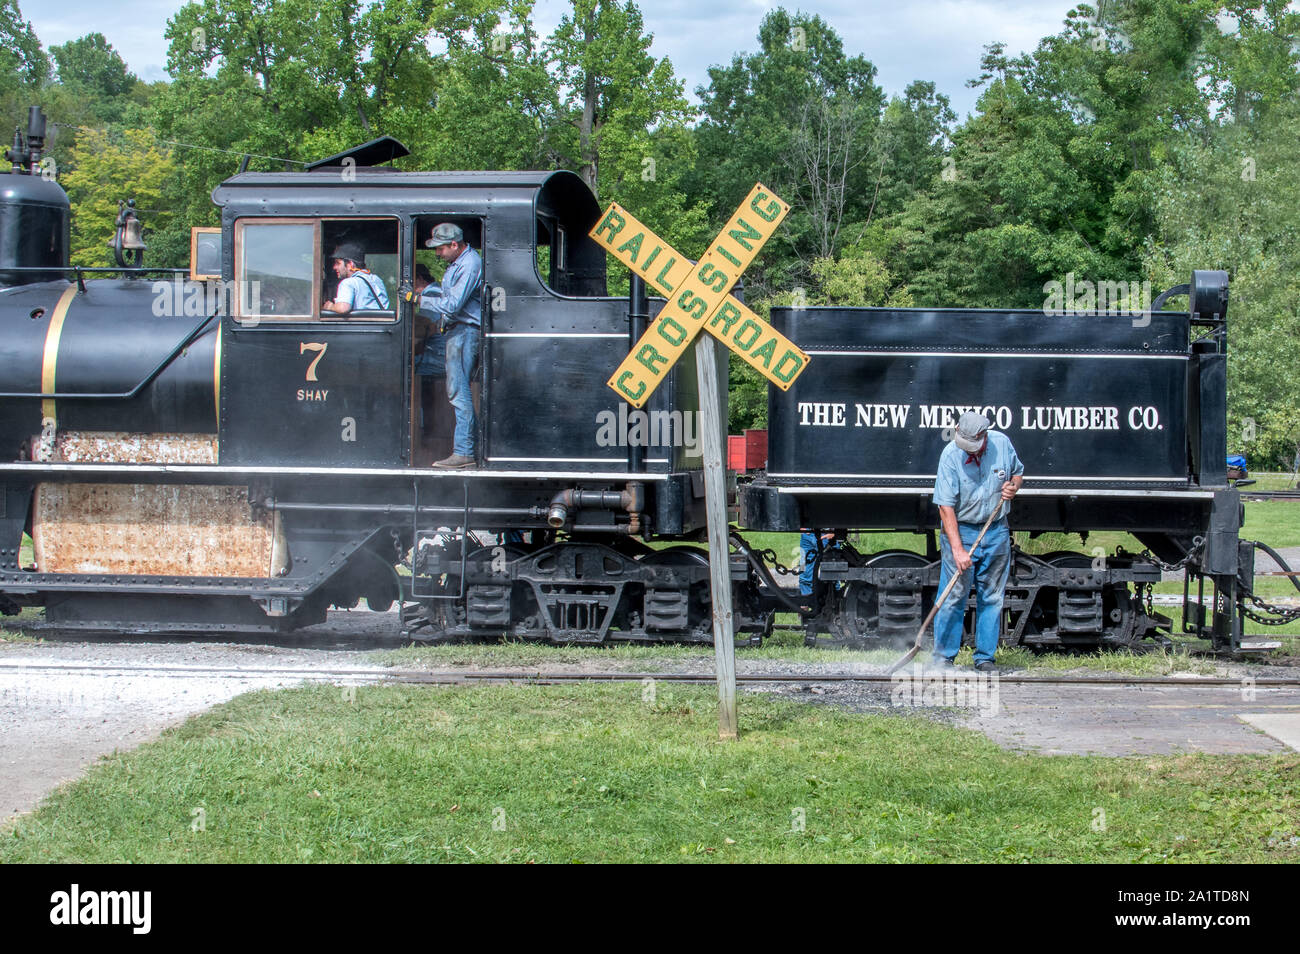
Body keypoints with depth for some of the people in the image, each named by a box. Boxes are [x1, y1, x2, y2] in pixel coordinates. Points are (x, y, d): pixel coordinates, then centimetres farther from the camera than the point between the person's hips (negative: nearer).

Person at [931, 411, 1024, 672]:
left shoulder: (1002, 443, -7)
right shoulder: (951, 455, -17)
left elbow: (1018, 472, 15)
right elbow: (946, 506, -18)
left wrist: (1013, 486, -10)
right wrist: (957, 549, -25)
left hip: (996, 531, 3)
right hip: (960, 530, -3)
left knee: (991, 597, 6)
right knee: (953, 596, -5)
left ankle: (984, 657, 14)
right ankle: (943, 657, 4)